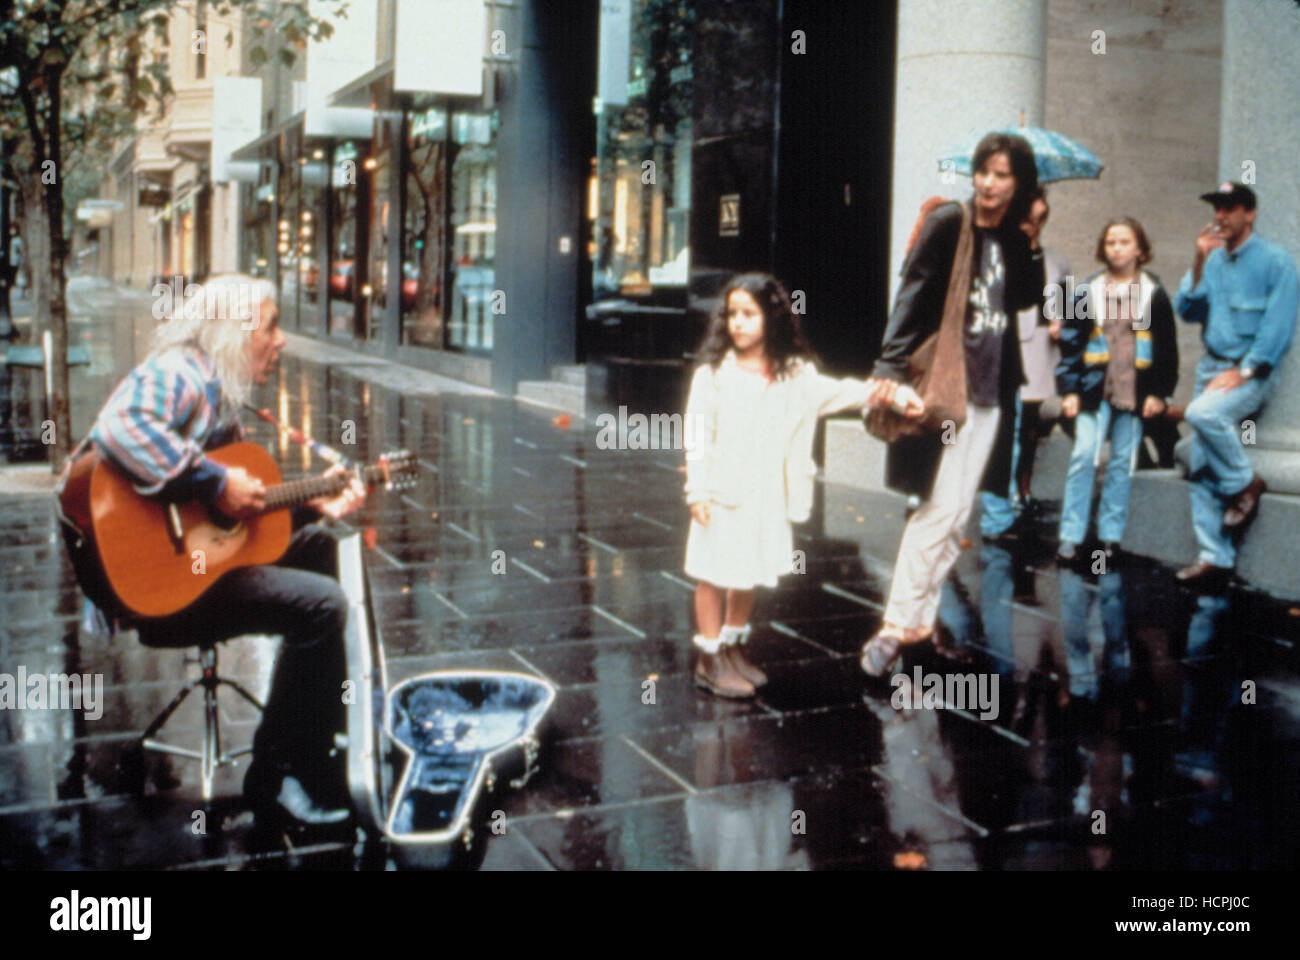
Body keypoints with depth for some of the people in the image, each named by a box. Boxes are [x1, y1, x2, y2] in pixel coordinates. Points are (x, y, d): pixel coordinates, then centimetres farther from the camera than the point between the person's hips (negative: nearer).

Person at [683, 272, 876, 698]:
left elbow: (838, 392, -4)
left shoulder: (794, 375, 2)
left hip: (767, 497, 4)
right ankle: (709, 659, 17)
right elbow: (697, 434, -7)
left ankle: (734, 648, 33)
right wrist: (698, 491, -11)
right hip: (723, 495, -3)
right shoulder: (713, 374, -6)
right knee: (714, 575, 4)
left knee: (750, 576, 16)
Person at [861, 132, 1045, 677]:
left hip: (989, 391, 6)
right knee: (942, 508, -9)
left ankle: (913, 618, 15)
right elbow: (913, 295, -14)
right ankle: (902, 621, 0)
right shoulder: (949, 224, -6)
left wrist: (1030, 244, 0)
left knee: (950, 511, 7)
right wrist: (891, 366, -25)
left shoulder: (1013, 241, 11)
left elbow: (1027, 298, 6)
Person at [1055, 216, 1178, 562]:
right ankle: (1070, 536, -5)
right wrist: (1069, 389, -2)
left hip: (1134, 392, 1)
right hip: (1095, 389, 0)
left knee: (1122, 464, 4)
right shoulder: (1089, 291, 5)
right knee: (1083, 458, -10)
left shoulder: (1154, 293, 6)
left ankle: (1110, 536, 12)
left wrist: (1159, 392, 2)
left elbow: (1167, 347, 8)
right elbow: (1070, 340, 4)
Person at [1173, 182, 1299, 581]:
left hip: (1251, 372, -6)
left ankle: (1245, 483, -10)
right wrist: (1200, 264, -9)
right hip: (1211, 368, 6)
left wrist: (1242, 372, -18)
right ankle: (1215, 555, 6)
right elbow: (1186, 310, 2)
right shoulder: (1213, 259, 11)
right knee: (1202, 468, 0)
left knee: (1202, 413, -34)